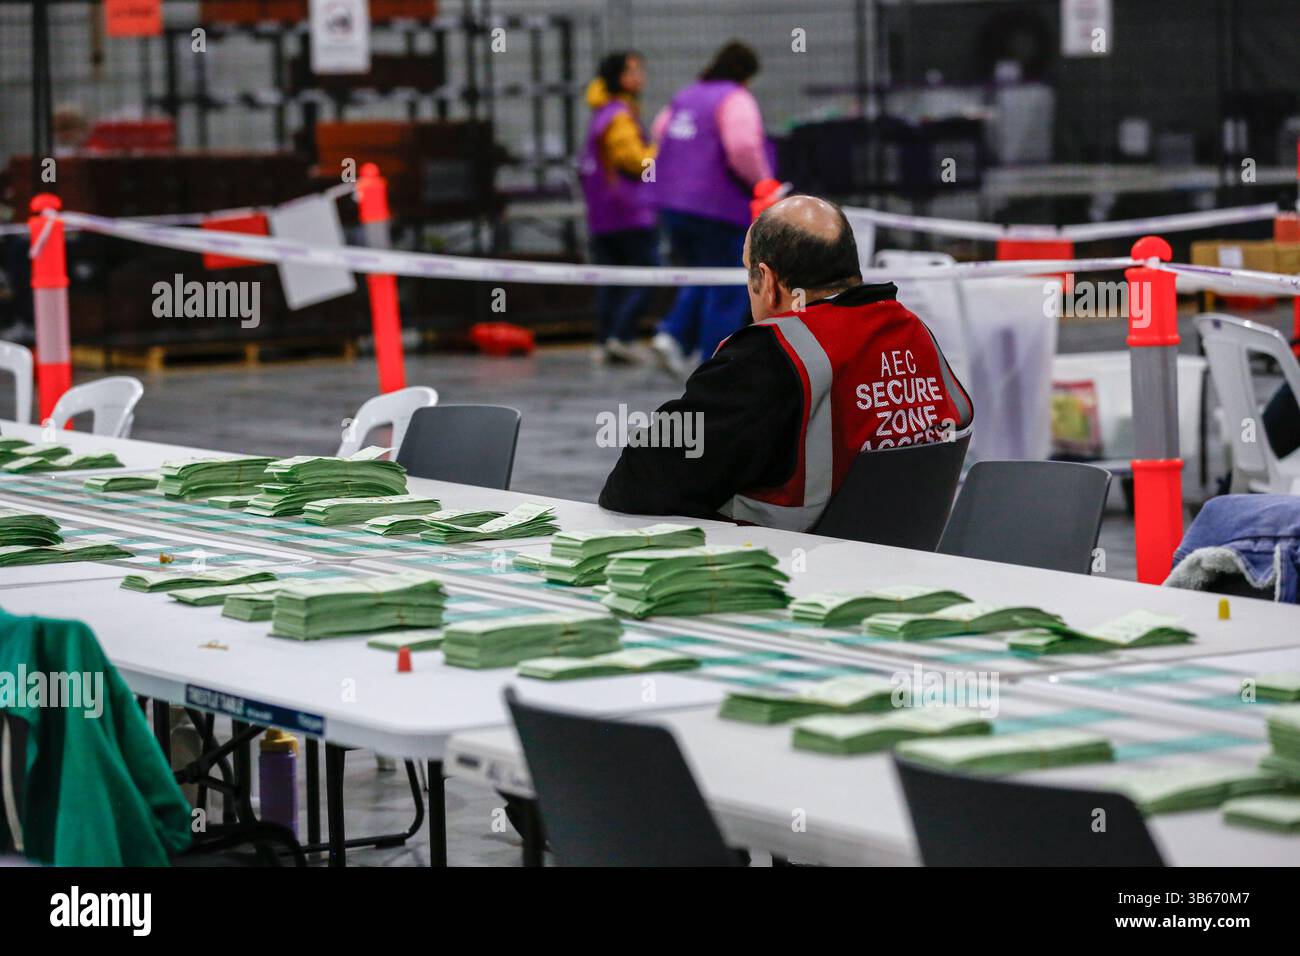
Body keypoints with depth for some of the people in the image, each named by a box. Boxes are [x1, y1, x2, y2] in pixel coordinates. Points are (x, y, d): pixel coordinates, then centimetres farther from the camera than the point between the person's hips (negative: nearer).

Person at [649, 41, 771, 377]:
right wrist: (762, 183, -11)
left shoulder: (685, 97, 13)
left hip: (673, 205, 7)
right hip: (719, 208, -7)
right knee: (727, 292, 2)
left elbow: (660, 132, 24)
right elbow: (743, 148, -25)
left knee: (701, 281, 22)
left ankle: (674, 335, 1)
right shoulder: (736, 100, -11)